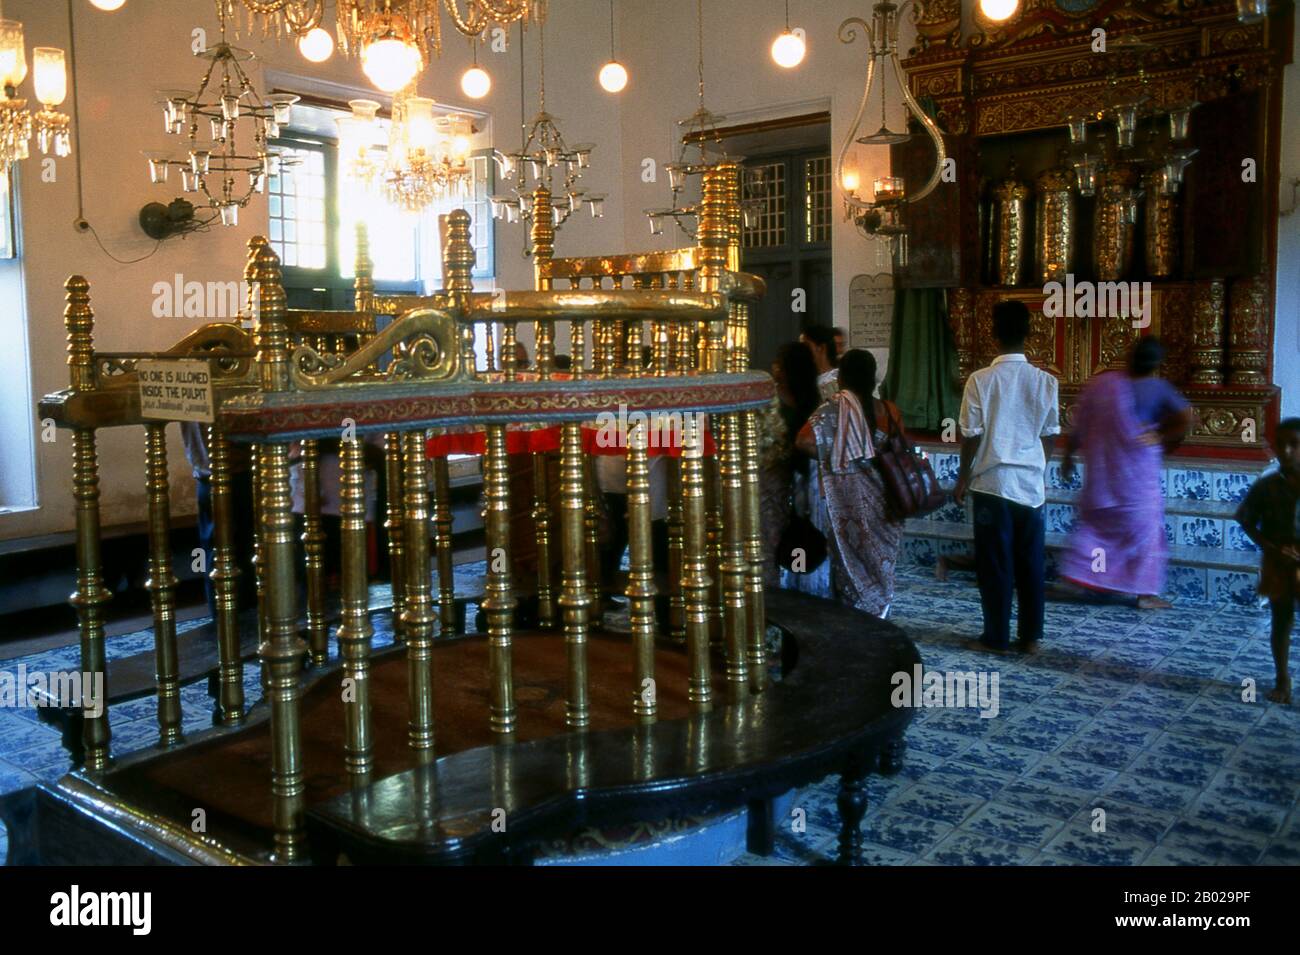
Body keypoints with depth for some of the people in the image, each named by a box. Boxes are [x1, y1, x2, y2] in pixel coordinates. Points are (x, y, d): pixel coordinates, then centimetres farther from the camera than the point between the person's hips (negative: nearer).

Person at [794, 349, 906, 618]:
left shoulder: (836, 407, -11)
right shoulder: (889, 410, 1)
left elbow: (804, 441, -20)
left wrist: (830, 457, -5)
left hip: (851, 500, -4)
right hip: (885, 501, 4)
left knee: (853, 566, 8)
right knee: (879, 567, 15)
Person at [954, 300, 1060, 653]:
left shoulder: (981, 380, -9)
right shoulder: (1045, 381, -1)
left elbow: (971, 436, -7)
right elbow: (1050, 436, 6)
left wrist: (963, 478, 5)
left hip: (992, 482, -3)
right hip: (1031, 482, 3)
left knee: (995, 562, 4)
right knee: (1031, 562, 10)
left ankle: (997, 637, 10)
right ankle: (1031, 636, 16)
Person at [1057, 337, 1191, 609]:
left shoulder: (1100, 383, -2)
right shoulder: (1157, 388, -9)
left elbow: (1078, 428, 0)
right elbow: (1186, 416, -16)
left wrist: (1068, 457, 12)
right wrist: (1164, 439, -2)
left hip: (1101, 470, 4)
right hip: (1138, 472, -3)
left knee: (1095, 526, 16)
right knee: (1144, 528, 6)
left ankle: (1075, 576, 11)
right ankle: (1145, 592, 7)